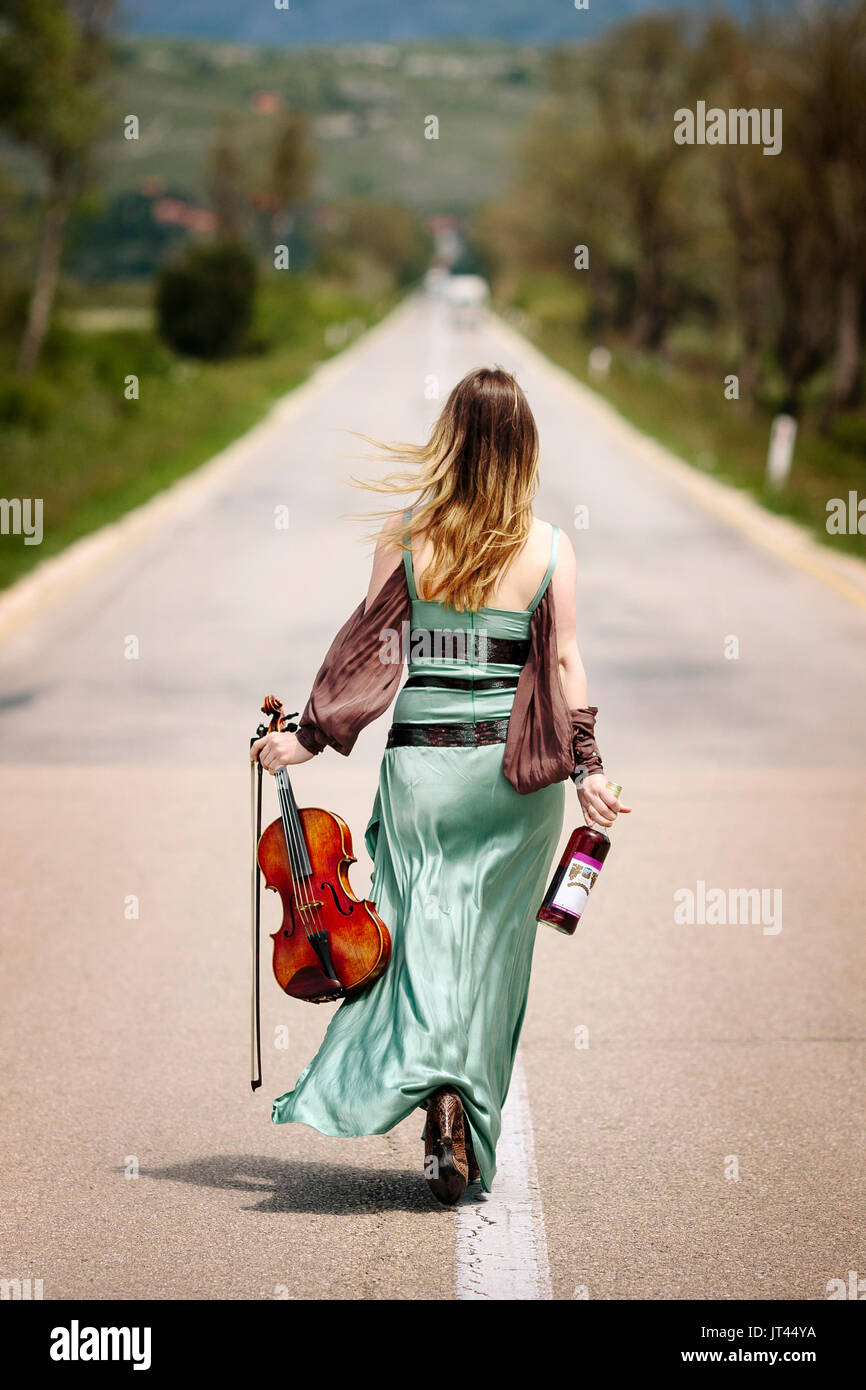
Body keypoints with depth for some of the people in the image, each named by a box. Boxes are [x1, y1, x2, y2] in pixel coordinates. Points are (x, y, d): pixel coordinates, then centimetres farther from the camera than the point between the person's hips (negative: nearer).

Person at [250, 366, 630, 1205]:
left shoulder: (406, 536, -3)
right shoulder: (549, 548, -3)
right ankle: (468, 1130, 10)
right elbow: (565, 663, -3)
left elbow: (369, 652, -3)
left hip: (421, 760, 0)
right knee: (492, 943, 10)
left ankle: (436, 1089, -17)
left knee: (424, 927, 5)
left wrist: (308, 739, 4)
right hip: (515, 768, 0)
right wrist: (586, 767, 3)